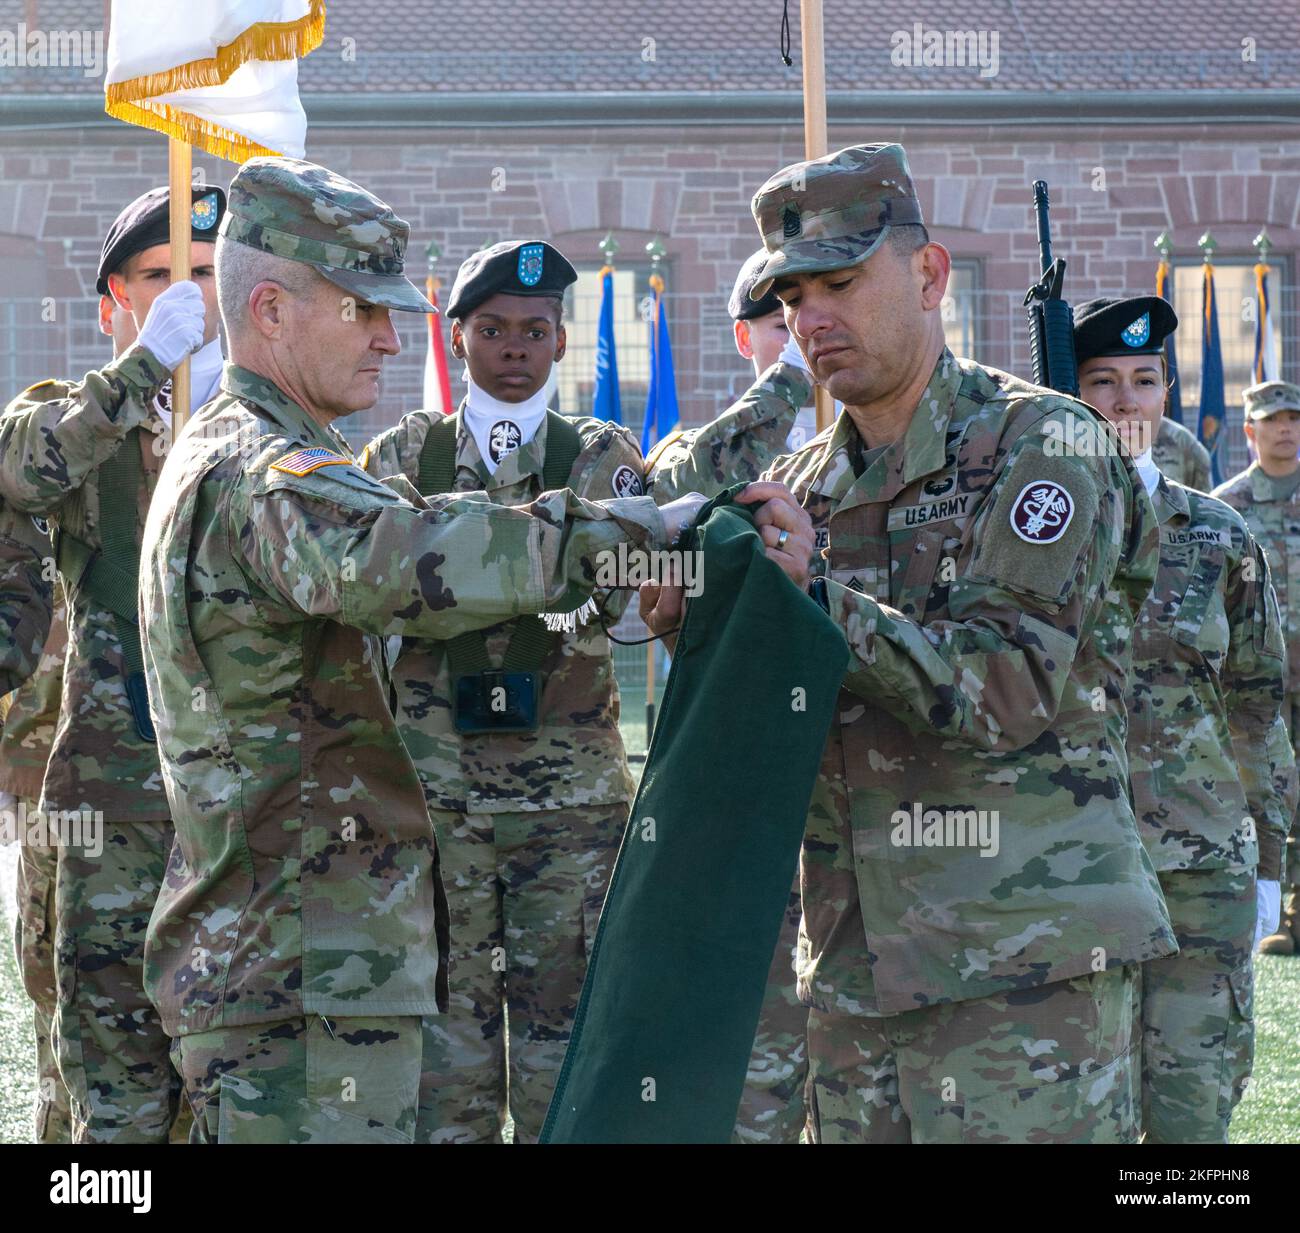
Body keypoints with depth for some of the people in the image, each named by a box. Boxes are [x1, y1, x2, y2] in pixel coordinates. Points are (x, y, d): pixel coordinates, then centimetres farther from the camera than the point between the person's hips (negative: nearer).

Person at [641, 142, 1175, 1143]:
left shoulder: (1041, 447, -5)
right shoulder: (801, 488, 14)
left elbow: (1004, 694, -16)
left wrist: (819, 596, -21)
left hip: (1022, 958, -6)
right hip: (855, 967, 6)